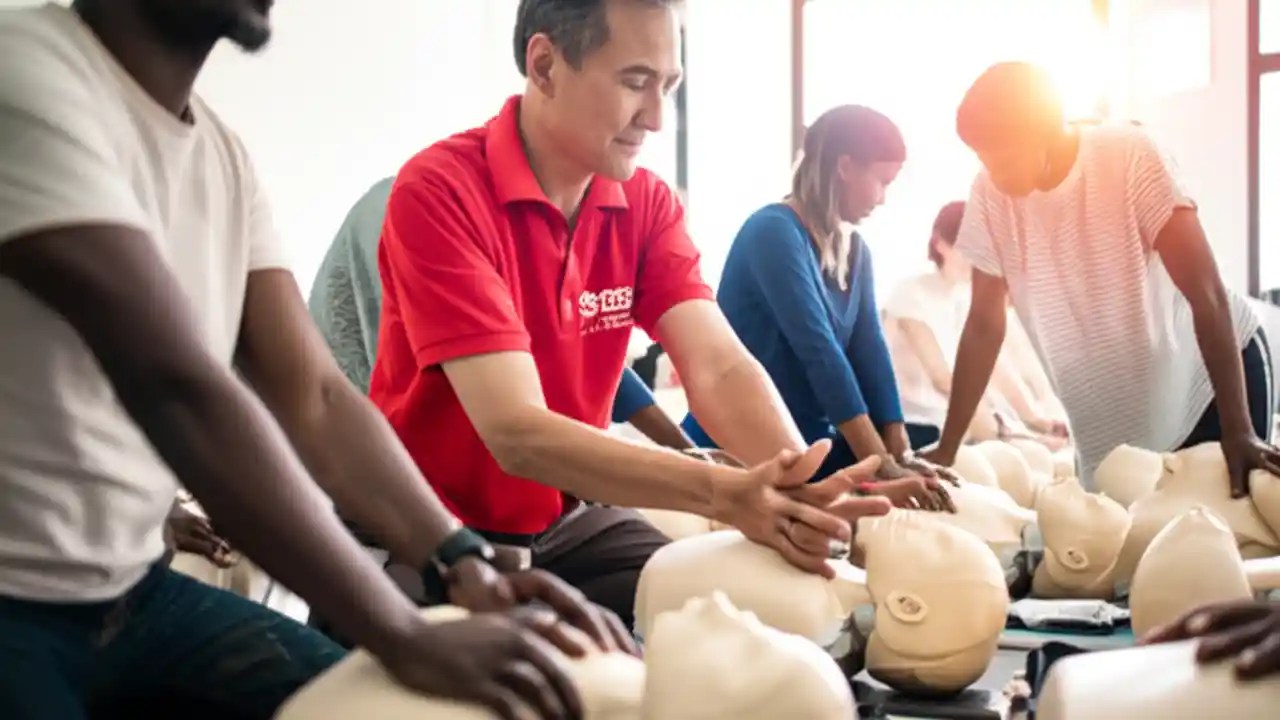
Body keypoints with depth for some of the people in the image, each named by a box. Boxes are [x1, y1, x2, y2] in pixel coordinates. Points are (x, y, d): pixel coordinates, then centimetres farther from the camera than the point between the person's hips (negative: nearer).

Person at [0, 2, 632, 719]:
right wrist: (406, 637, -31)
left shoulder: (222, 153, 6)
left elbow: (315, 396, 1)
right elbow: (177, 388, -29)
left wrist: (464, 564, -15)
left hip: (135, 594, 7)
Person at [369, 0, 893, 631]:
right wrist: (723, 492, -42)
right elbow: (516, 431, -30)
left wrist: (799, 489, -37)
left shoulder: (647, 202, -2)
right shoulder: (438, 192, -22)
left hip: (573, 523, 6)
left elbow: (720, 368, -15)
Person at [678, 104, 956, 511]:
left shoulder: (853, 250, 9)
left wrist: (900, 455, -13)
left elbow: (870, 351, 0)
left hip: (810, 444, 8)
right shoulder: (774, 232, -16)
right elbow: (818, 351, -24)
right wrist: (882, 467, -30)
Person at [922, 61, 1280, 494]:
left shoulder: (1130, 157, -26)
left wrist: (1239, 432, -34)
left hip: (1209, 374, -3)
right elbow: (985, 325, -7)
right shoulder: (990, 193, -15)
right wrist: (946, 450, -8)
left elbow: (1208, 296, -28)